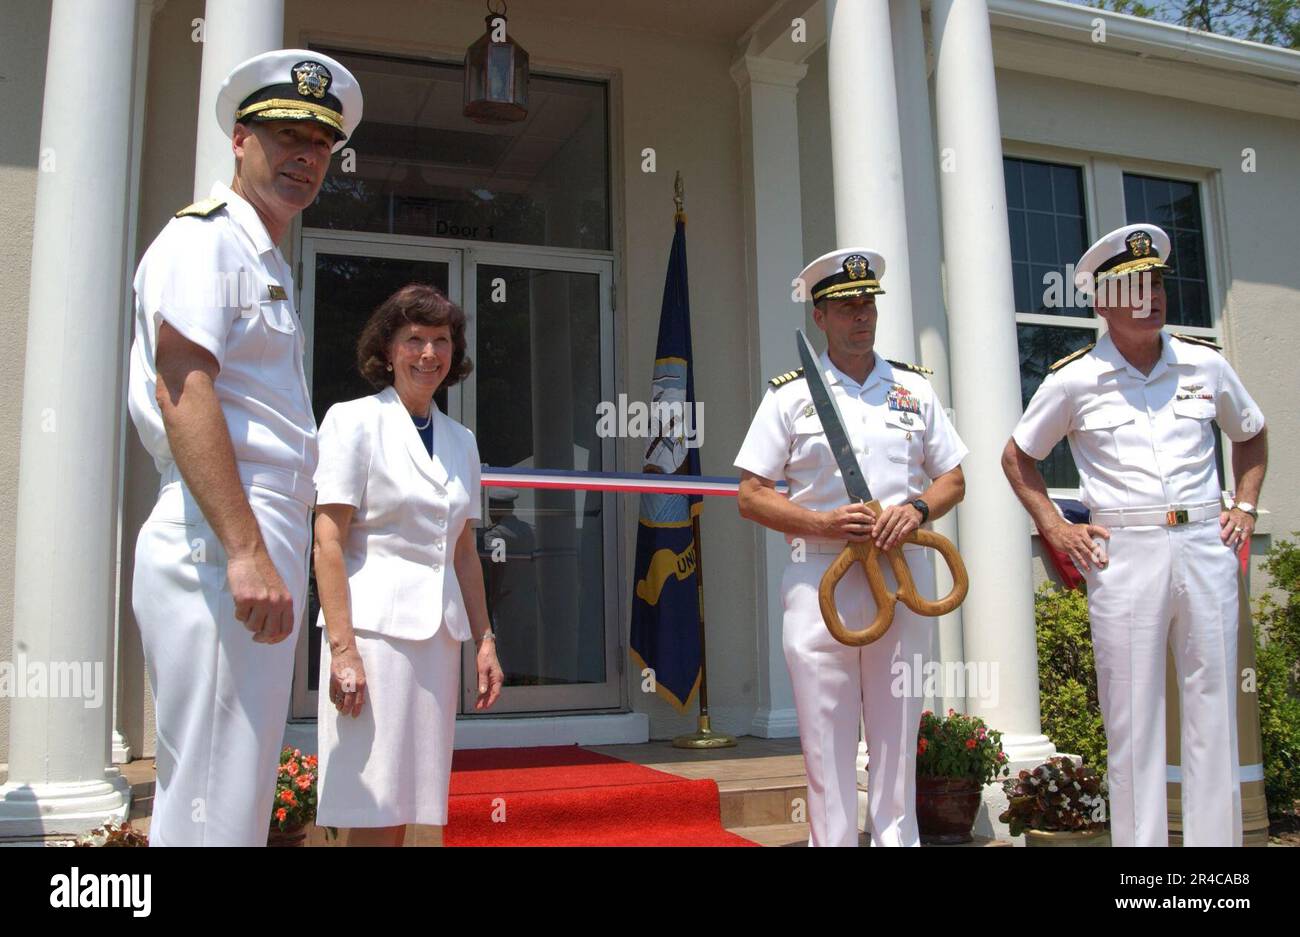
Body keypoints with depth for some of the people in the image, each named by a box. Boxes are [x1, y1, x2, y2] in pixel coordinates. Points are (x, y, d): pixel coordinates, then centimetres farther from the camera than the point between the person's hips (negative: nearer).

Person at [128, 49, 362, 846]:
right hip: (220, 541, -10)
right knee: (215, 812, -9)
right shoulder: (206, 237, -3)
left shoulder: (269, 267, 26)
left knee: (235, 795, 15)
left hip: (260, 544, 10)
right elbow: (183, 392, -18)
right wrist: (246, 552, -27)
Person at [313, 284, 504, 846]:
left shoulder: (460, 440, 15)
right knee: (375, 816, -5)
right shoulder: (353, 421, -2)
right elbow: (328, 541, -8)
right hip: (375, 625, -6)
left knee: (407, 810, 9)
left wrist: (485, 641, 13)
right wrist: (342, 647, -15)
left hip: (439, 633, 6)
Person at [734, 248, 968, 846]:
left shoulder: (914, 389, 13)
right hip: (820, 579, -2)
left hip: (904, 577, 2)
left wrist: (918, 509, -6)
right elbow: (751, 497, 2)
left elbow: (953, 478, 16)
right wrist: (823, 522, -13)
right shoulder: (789, 395, 6)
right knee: (826, 742, 0)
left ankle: (898, 839, 16)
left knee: (897, 738, 7)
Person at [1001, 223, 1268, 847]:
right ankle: (1140, 841, 10)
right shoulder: (1074, 379, 2)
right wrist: (1054, 528, 3)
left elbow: (1251, 436, 26)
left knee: (1213, 712, 6)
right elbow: (1017, 456, 12)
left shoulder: (1206, 365, 9)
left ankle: (1218, 838, 16)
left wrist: (1245, 507, 14)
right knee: (1132, 719, 2)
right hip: (1122, 554, -2)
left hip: (1205, 546, 3)